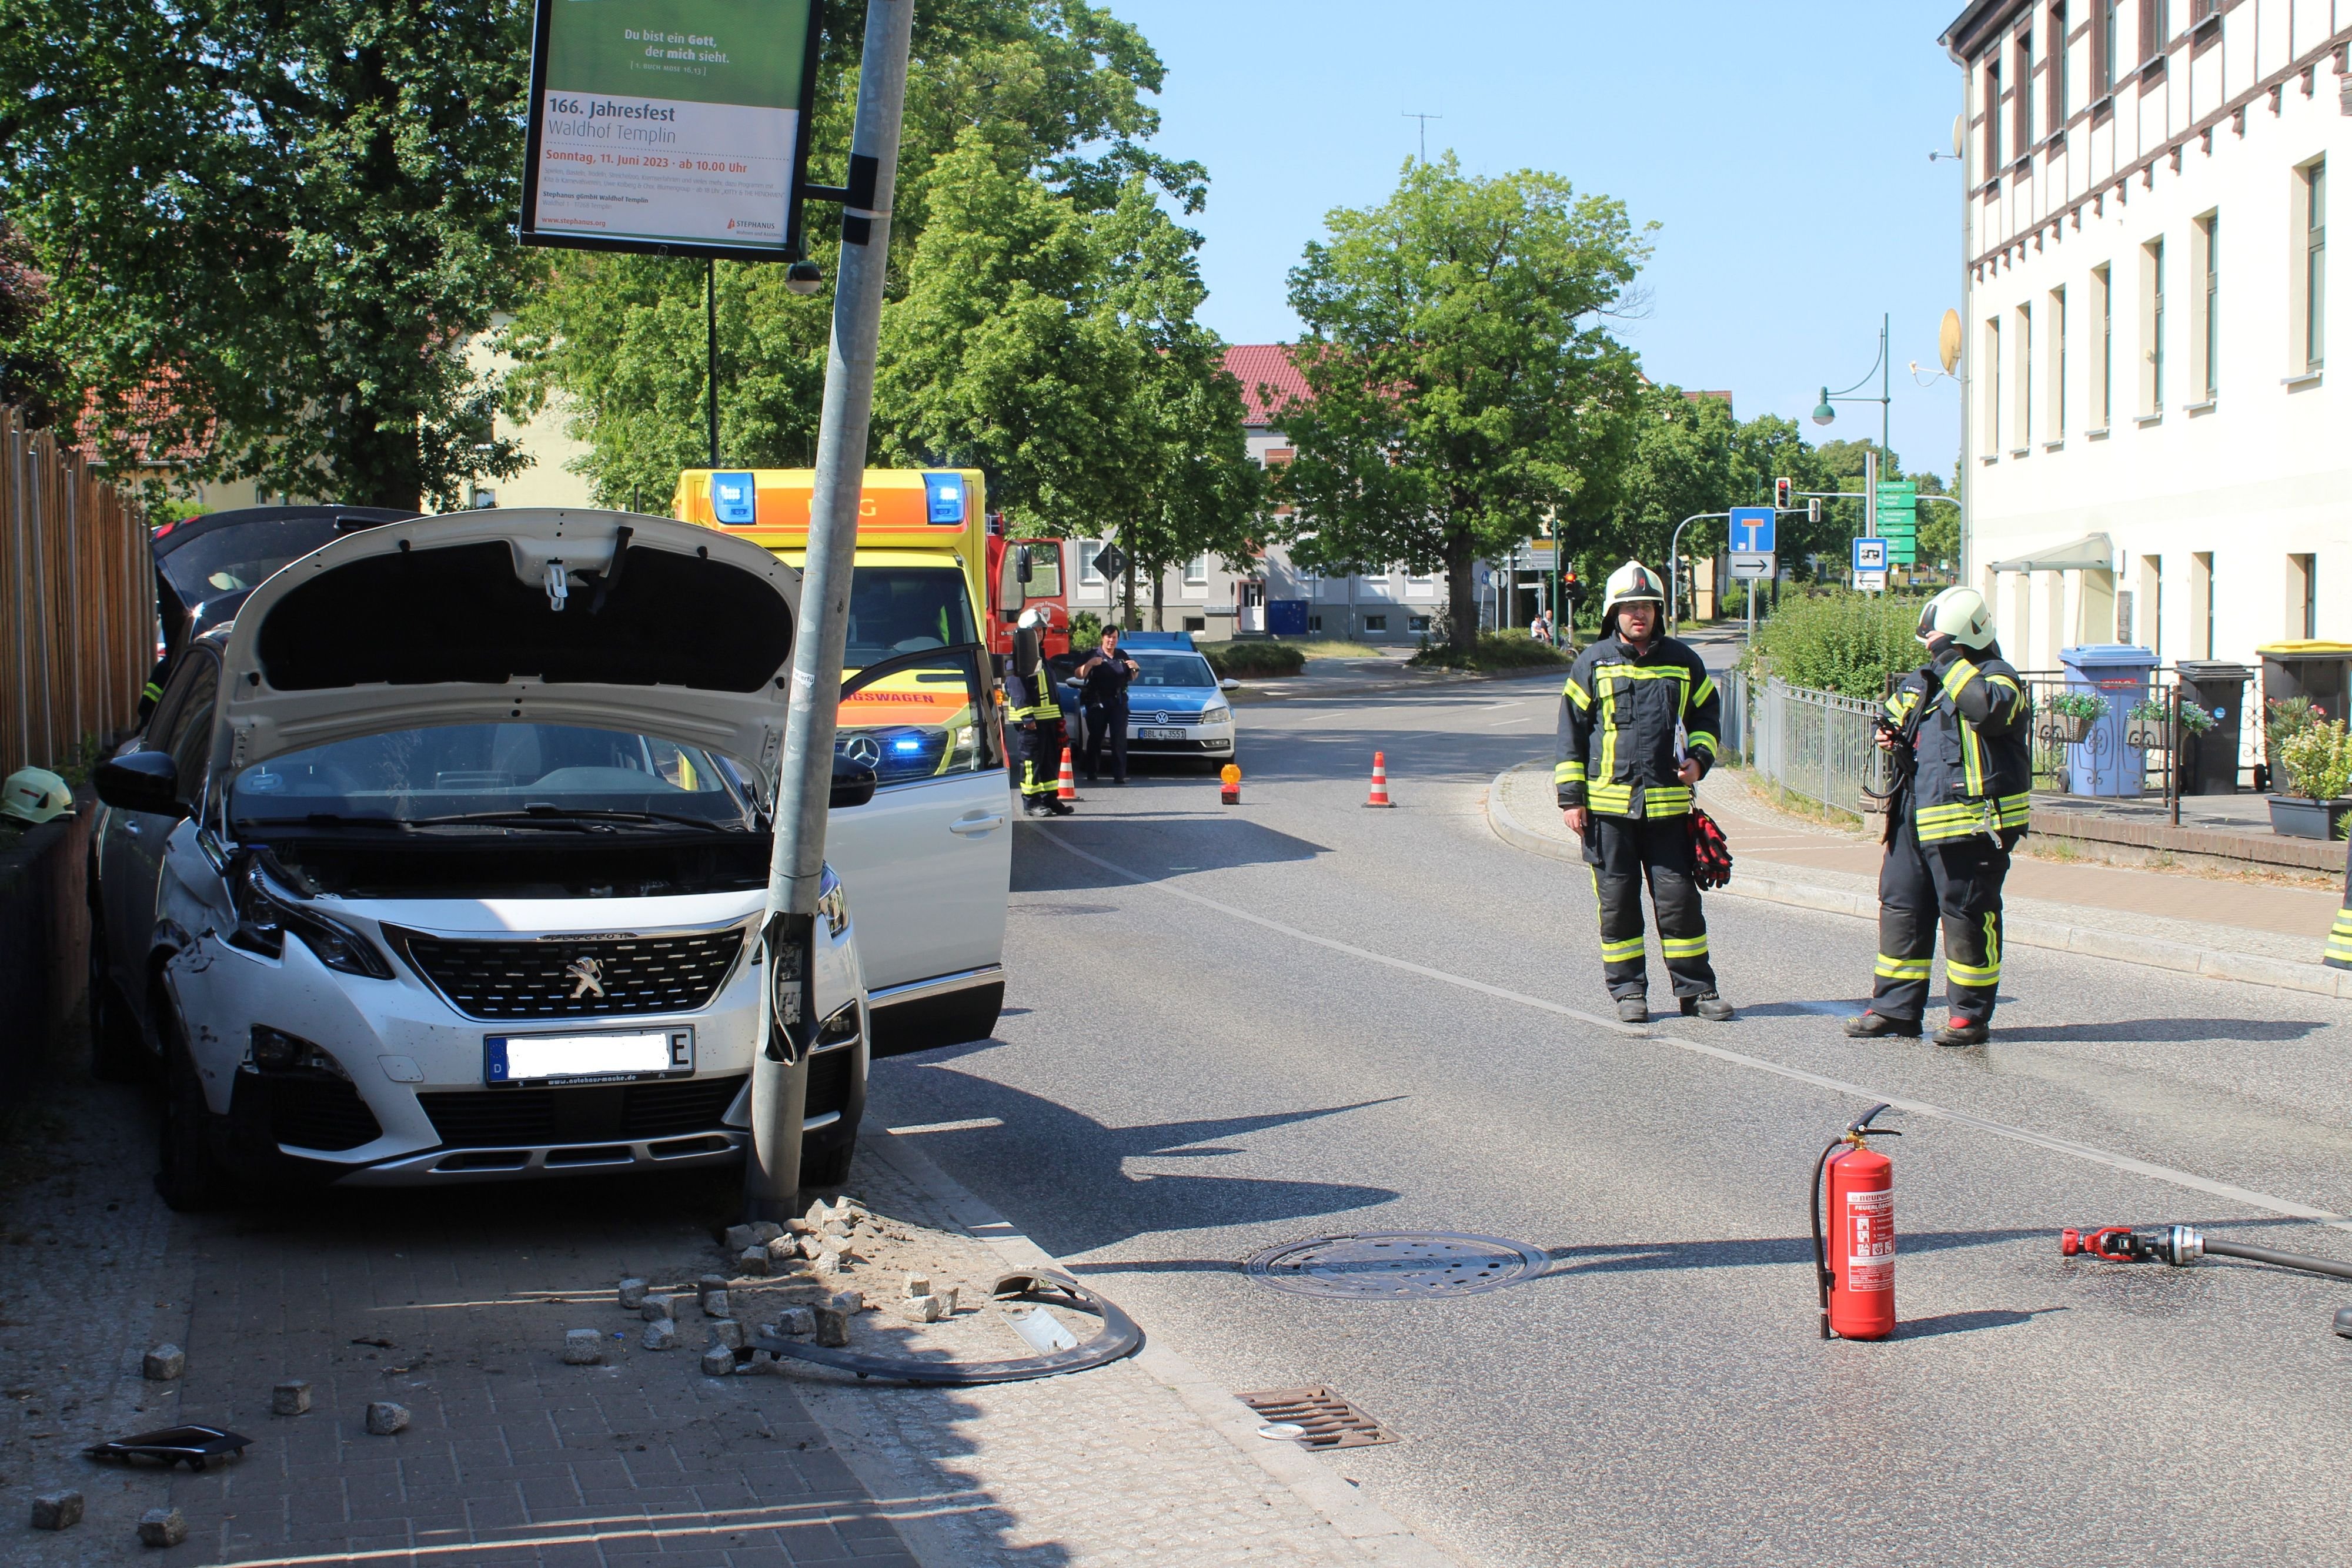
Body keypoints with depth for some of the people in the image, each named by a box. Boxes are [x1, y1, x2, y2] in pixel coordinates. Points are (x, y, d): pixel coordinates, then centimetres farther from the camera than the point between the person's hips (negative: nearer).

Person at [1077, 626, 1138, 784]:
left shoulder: (1122, 656, 16)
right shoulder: (1093, 656, 3)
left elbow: (1131, 678, 25)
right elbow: (1079, 675, -6)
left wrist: (1135, 669, 4)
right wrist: (1090, 664, -22)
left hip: (1118, 704, 3)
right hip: (1097, 704, -3)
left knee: (1120, 740, -5)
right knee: (1095, 739, 0)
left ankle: (1119, 776, -8)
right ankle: (1092, 774, 4)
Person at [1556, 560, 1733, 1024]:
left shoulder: (1682, 661, 9)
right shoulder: (1592, 663, 4)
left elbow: (1706, 714, 20)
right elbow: (1571, 732, 6)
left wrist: (1698, 760, 0)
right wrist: (1570, 797, 1)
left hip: (1668, 804, 1)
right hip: (1608, 804, -1)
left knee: (1678, 898, 0)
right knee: (1617, 900, 4)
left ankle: (1695, 989, 10)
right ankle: (1628, 991, 14)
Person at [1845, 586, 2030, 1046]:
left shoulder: (1997, 678, -7)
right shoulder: (1923, 679, 16)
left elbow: (1988, 708, -29)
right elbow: (1897, 712, 32)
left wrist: (1952, 662, -23)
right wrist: (1890, 732, 8)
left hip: (1970, 822, -8)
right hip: (1915, 819, 8)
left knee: (1967, 915, -2)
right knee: (1901, 906, 10)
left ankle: (1971, 1016, 7)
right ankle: (1895, 1008, 17)